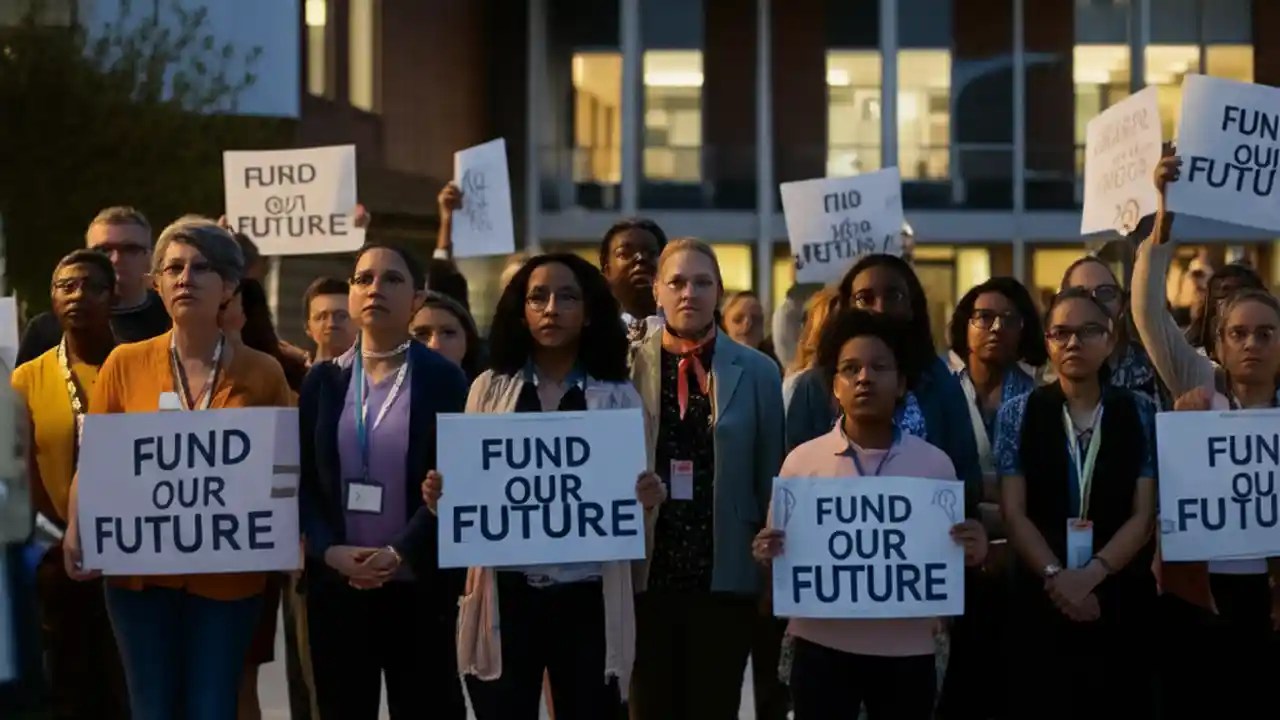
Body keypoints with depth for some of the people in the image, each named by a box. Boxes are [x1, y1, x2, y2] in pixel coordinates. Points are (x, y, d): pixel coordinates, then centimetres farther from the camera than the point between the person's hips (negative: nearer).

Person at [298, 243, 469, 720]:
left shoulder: (443, 380, 1)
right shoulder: (323, 381, 9)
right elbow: (302, 479, 5)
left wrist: (401, 553, -16)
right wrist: (331, 550, -11)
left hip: (419, 584, -3)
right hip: (335, 583, 3)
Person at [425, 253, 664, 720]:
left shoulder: (618, 397, 5)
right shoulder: (491, 388, 7)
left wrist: (647, 499, -15)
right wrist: (440, 497, -12)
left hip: (587, 596, 0)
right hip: (506, 594, 0)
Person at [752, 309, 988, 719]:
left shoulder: (934, 463, 3)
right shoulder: (802, 460, 1)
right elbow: (779, 554, 8)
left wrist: (972, 556, -12)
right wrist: (767, 555, -15)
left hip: (906, 650, 1)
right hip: (822, 647, -1)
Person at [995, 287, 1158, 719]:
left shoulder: (1141, 414, 3)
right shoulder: (1018, 414, 3)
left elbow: (1144, 514, -2)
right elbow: (1014, 513, -2)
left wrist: (1092, 574, -15)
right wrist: (1056, 576, -16)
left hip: (1121, 599, 0)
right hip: (1042, 598, 0)